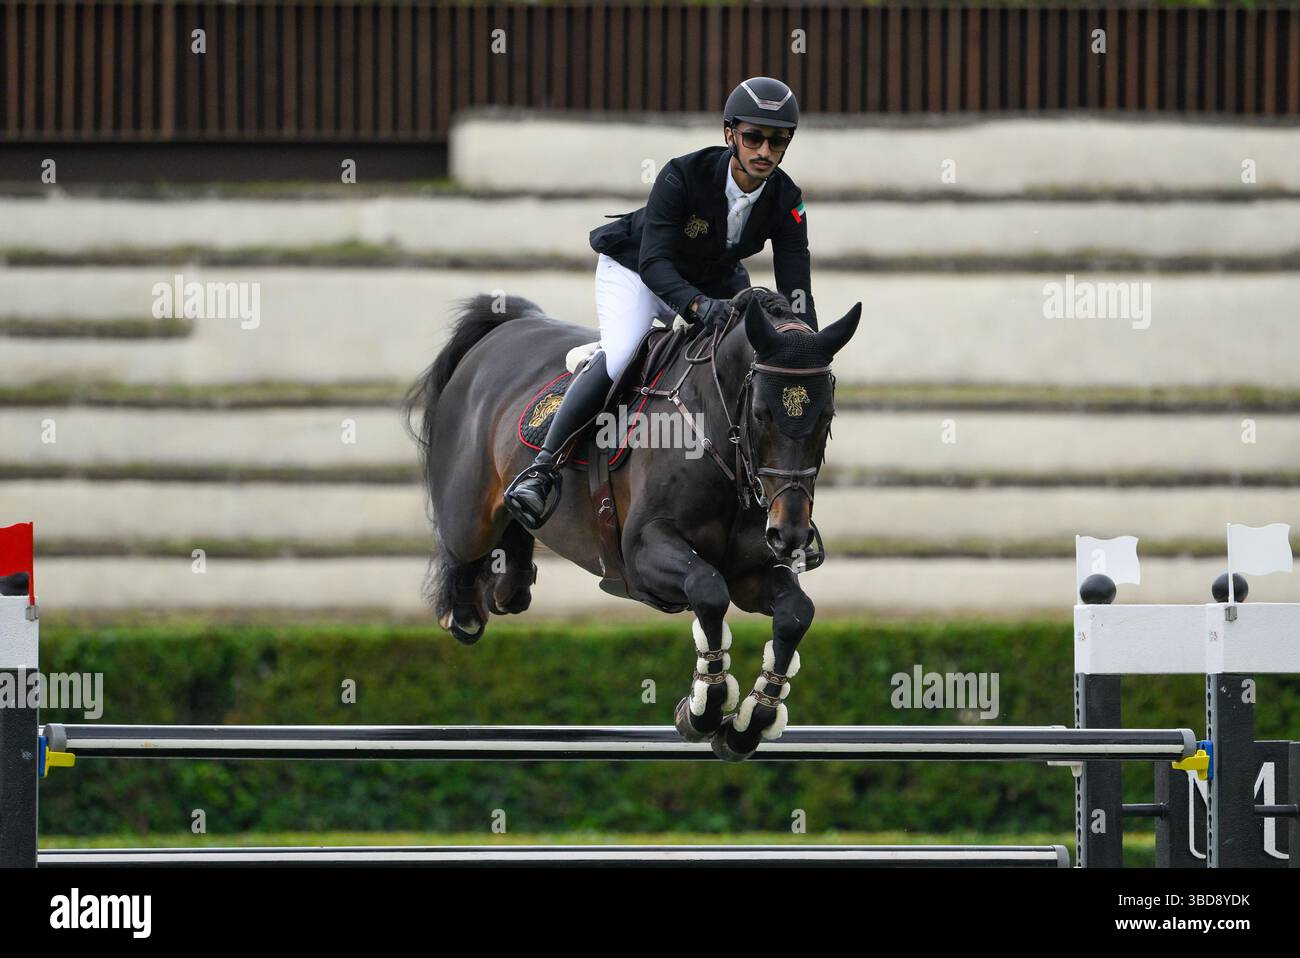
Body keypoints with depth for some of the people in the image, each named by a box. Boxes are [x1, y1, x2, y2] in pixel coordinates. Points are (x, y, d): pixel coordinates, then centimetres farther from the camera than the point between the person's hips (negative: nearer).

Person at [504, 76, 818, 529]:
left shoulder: (786, 202, -20)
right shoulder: (683, 175, -33)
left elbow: (796, 289, -22)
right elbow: (654, 263, -39)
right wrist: (699, 306, -58)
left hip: (713, 283, 6)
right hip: (635, 271, -6)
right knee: (618, 359, -30)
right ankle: (541, 469, -27)